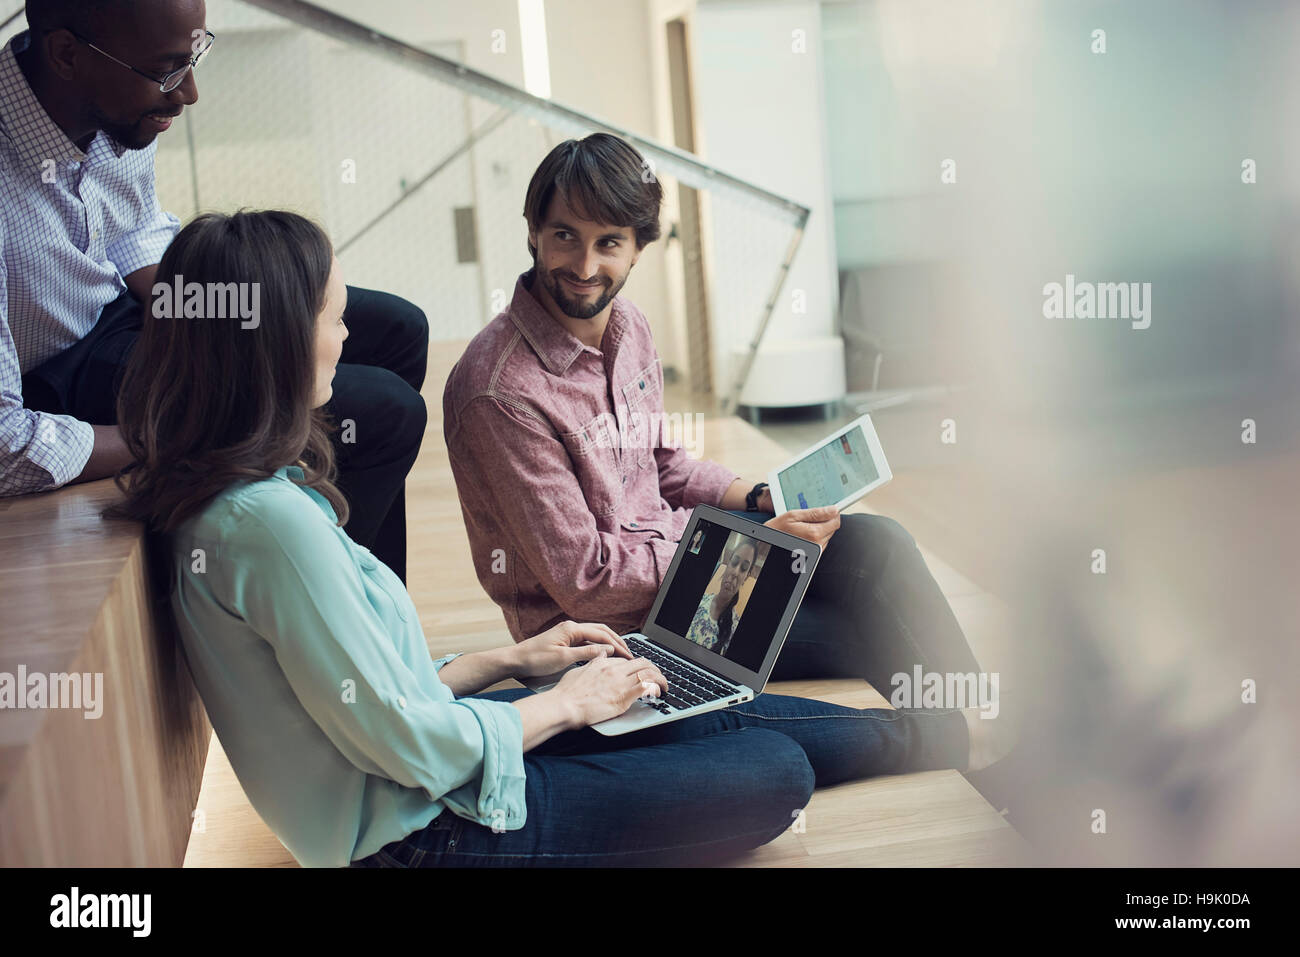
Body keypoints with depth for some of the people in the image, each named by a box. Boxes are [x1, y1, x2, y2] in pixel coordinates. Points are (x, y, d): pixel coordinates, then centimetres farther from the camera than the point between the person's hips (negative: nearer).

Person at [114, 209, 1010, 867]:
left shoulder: (227, 497, 3)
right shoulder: (271, 520, -29)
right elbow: (408, 745, -25)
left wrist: (511, 660, 12)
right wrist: (567, 704, -10)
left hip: (427, 776, 9)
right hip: (429, 831, -9)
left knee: (727, 714, 14)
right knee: (777, 772, -1)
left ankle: (954, 731, 34)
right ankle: (943, 735, 27)